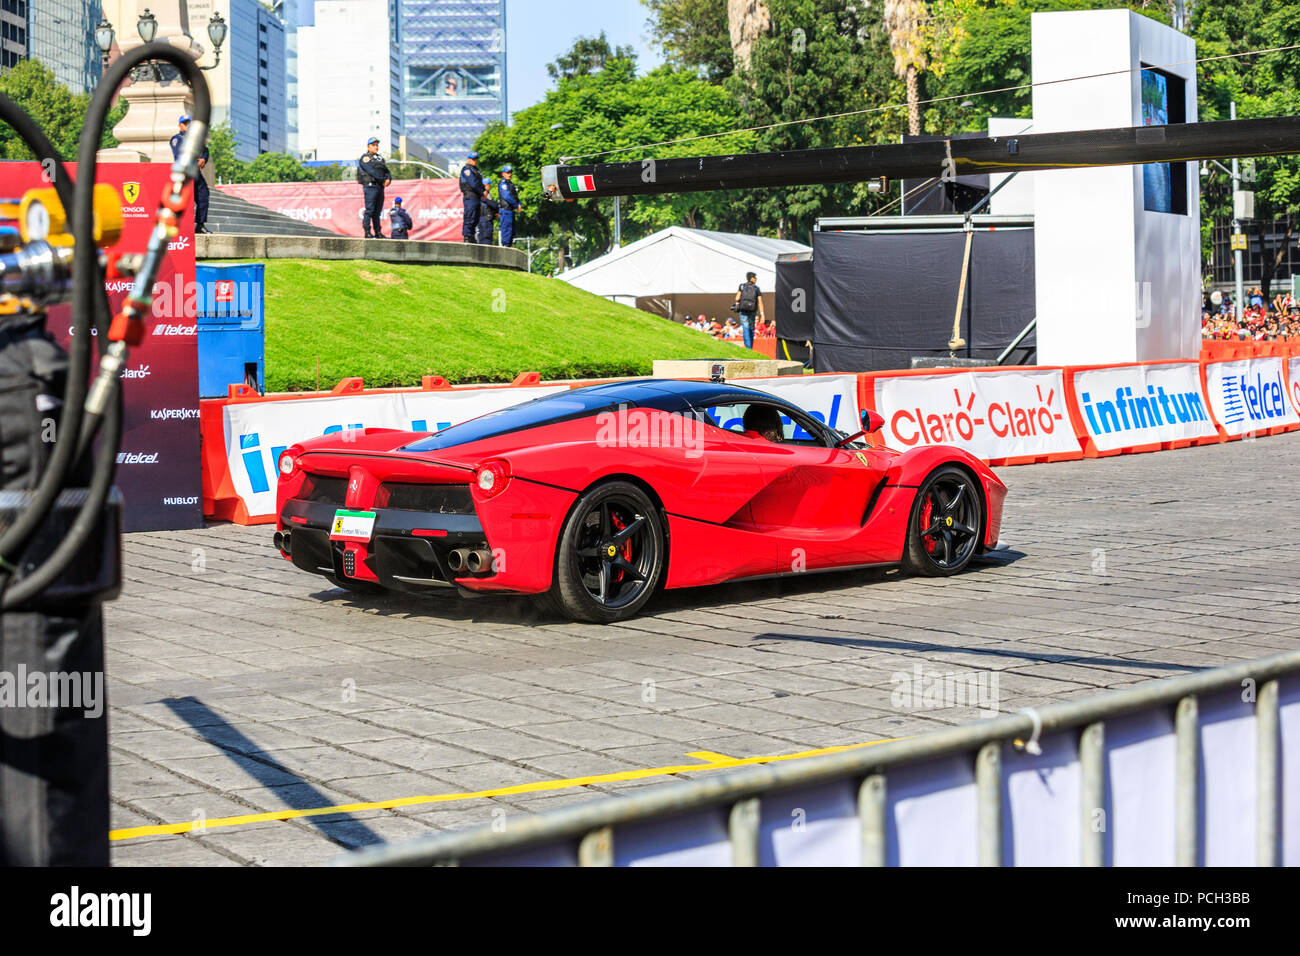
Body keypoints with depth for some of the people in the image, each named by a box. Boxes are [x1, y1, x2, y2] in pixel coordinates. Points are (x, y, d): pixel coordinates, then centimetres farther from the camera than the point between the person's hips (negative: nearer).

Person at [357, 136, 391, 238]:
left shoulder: (380, 158, 22)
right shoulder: (365, 158, -2)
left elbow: (386, 171, 14)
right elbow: (372, 171, -14)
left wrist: (388, 179, -7)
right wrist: (383, 180, -15)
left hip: (380, 187, 7)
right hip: (370, 186, -7)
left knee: (377, 211, 8)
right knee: (369, 210, -10)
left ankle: (378, 233, 10)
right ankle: (367, 233, -12)